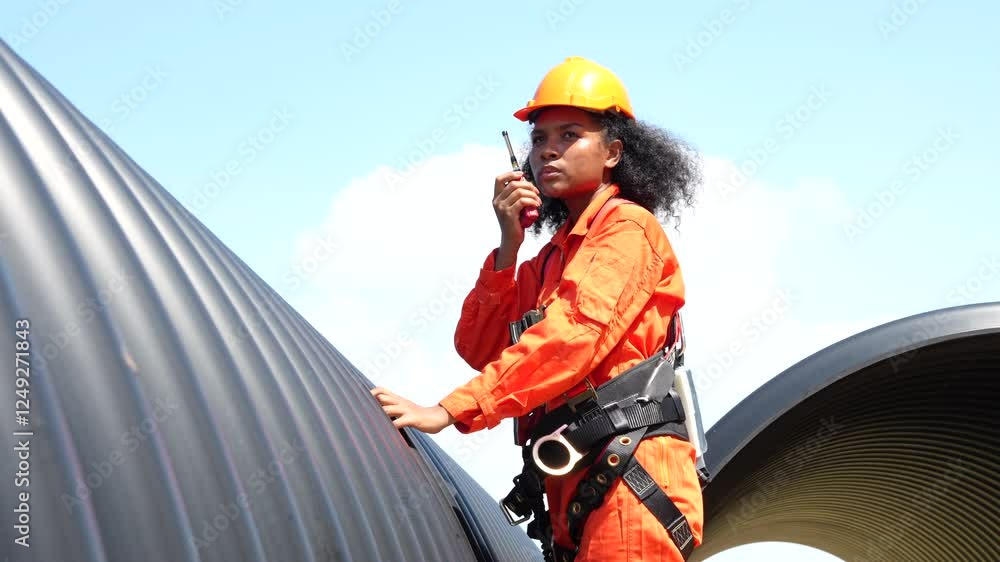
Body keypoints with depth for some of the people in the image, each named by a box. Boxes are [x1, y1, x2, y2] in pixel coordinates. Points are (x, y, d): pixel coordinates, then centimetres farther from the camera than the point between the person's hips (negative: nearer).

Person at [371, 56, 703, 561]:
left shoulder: (625, 226, -3)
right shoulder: (550, 258, 22)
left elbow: (572, 335, -18)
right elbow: (480, 348, 13)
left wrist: (451, 410, -24)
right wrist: (508, 246, 1)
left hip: (627, 485, -8)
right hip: (574, 489, 8)